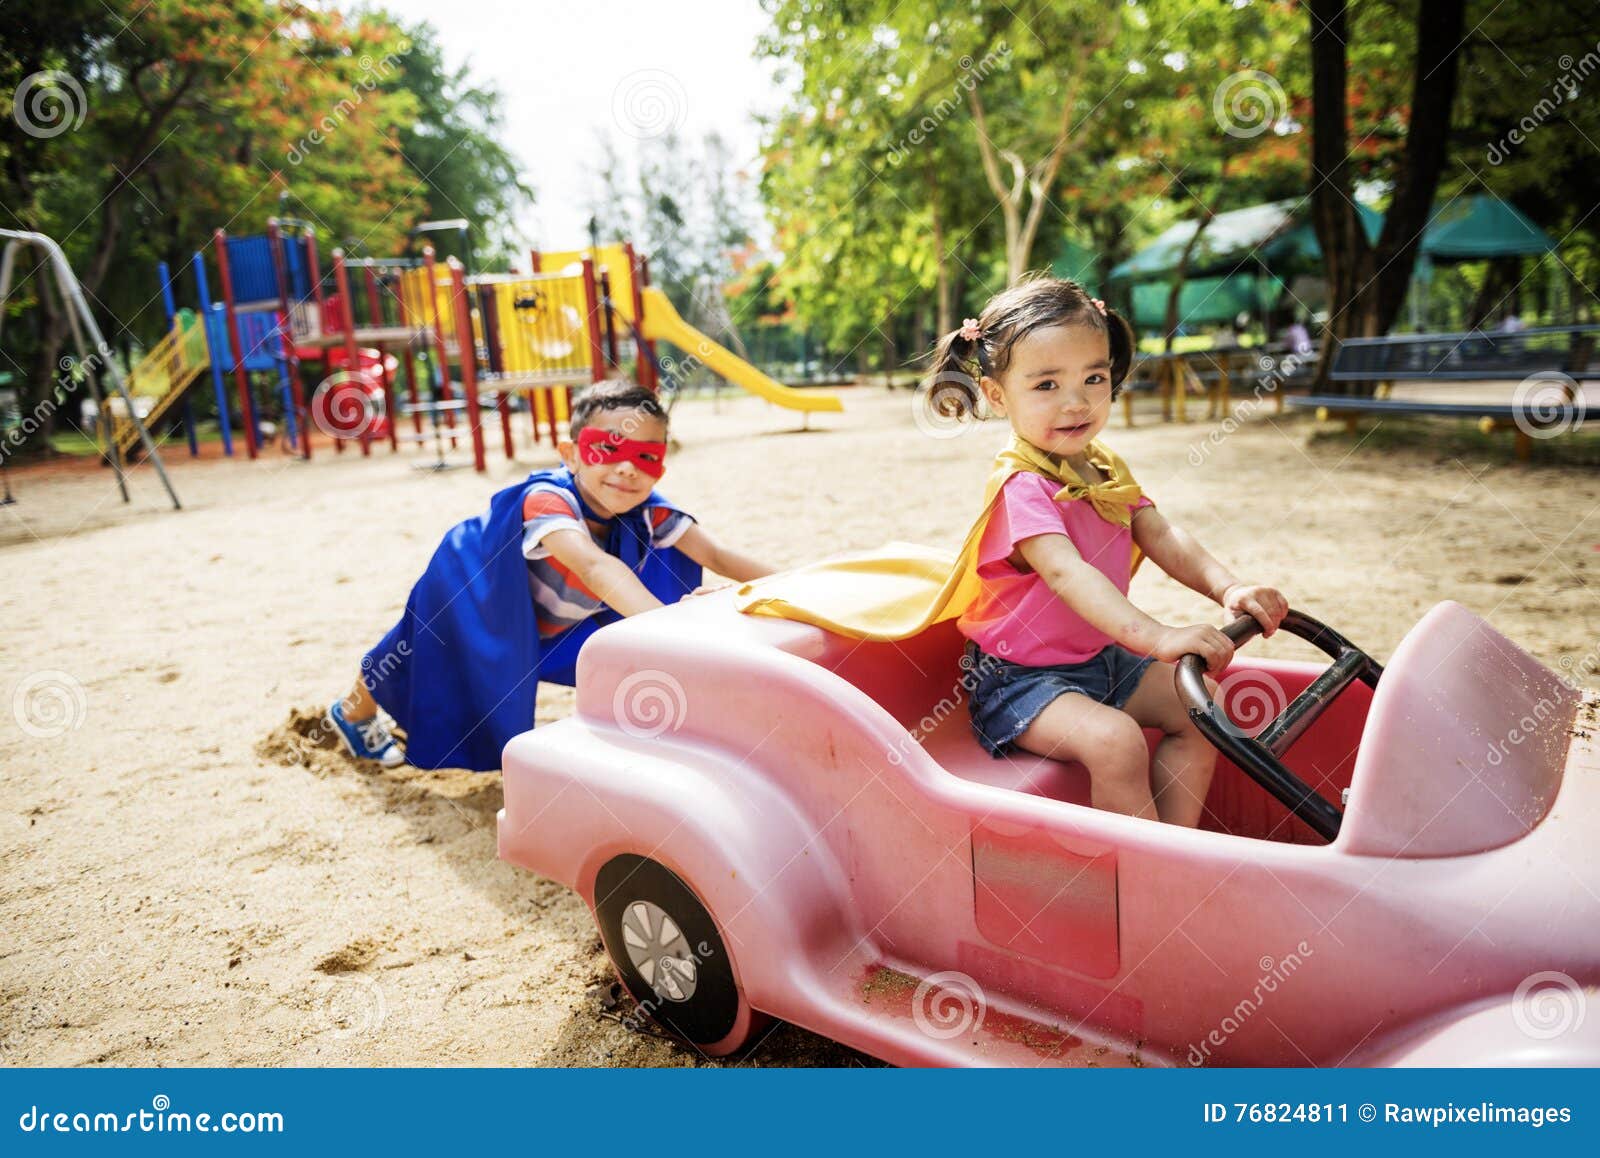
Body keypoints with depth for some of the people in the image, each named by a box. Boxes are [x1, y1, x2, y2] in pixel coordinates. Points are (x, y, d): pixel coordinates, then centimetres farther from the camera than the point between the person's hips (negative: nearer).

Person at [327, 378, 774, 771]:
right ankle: (354, 711, 47)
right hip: (471, 587, -5)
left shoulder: (649, 511, -29)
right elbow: (596, 567, -64)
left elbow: (717, 555, -35)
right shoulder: (548, 498, -46)